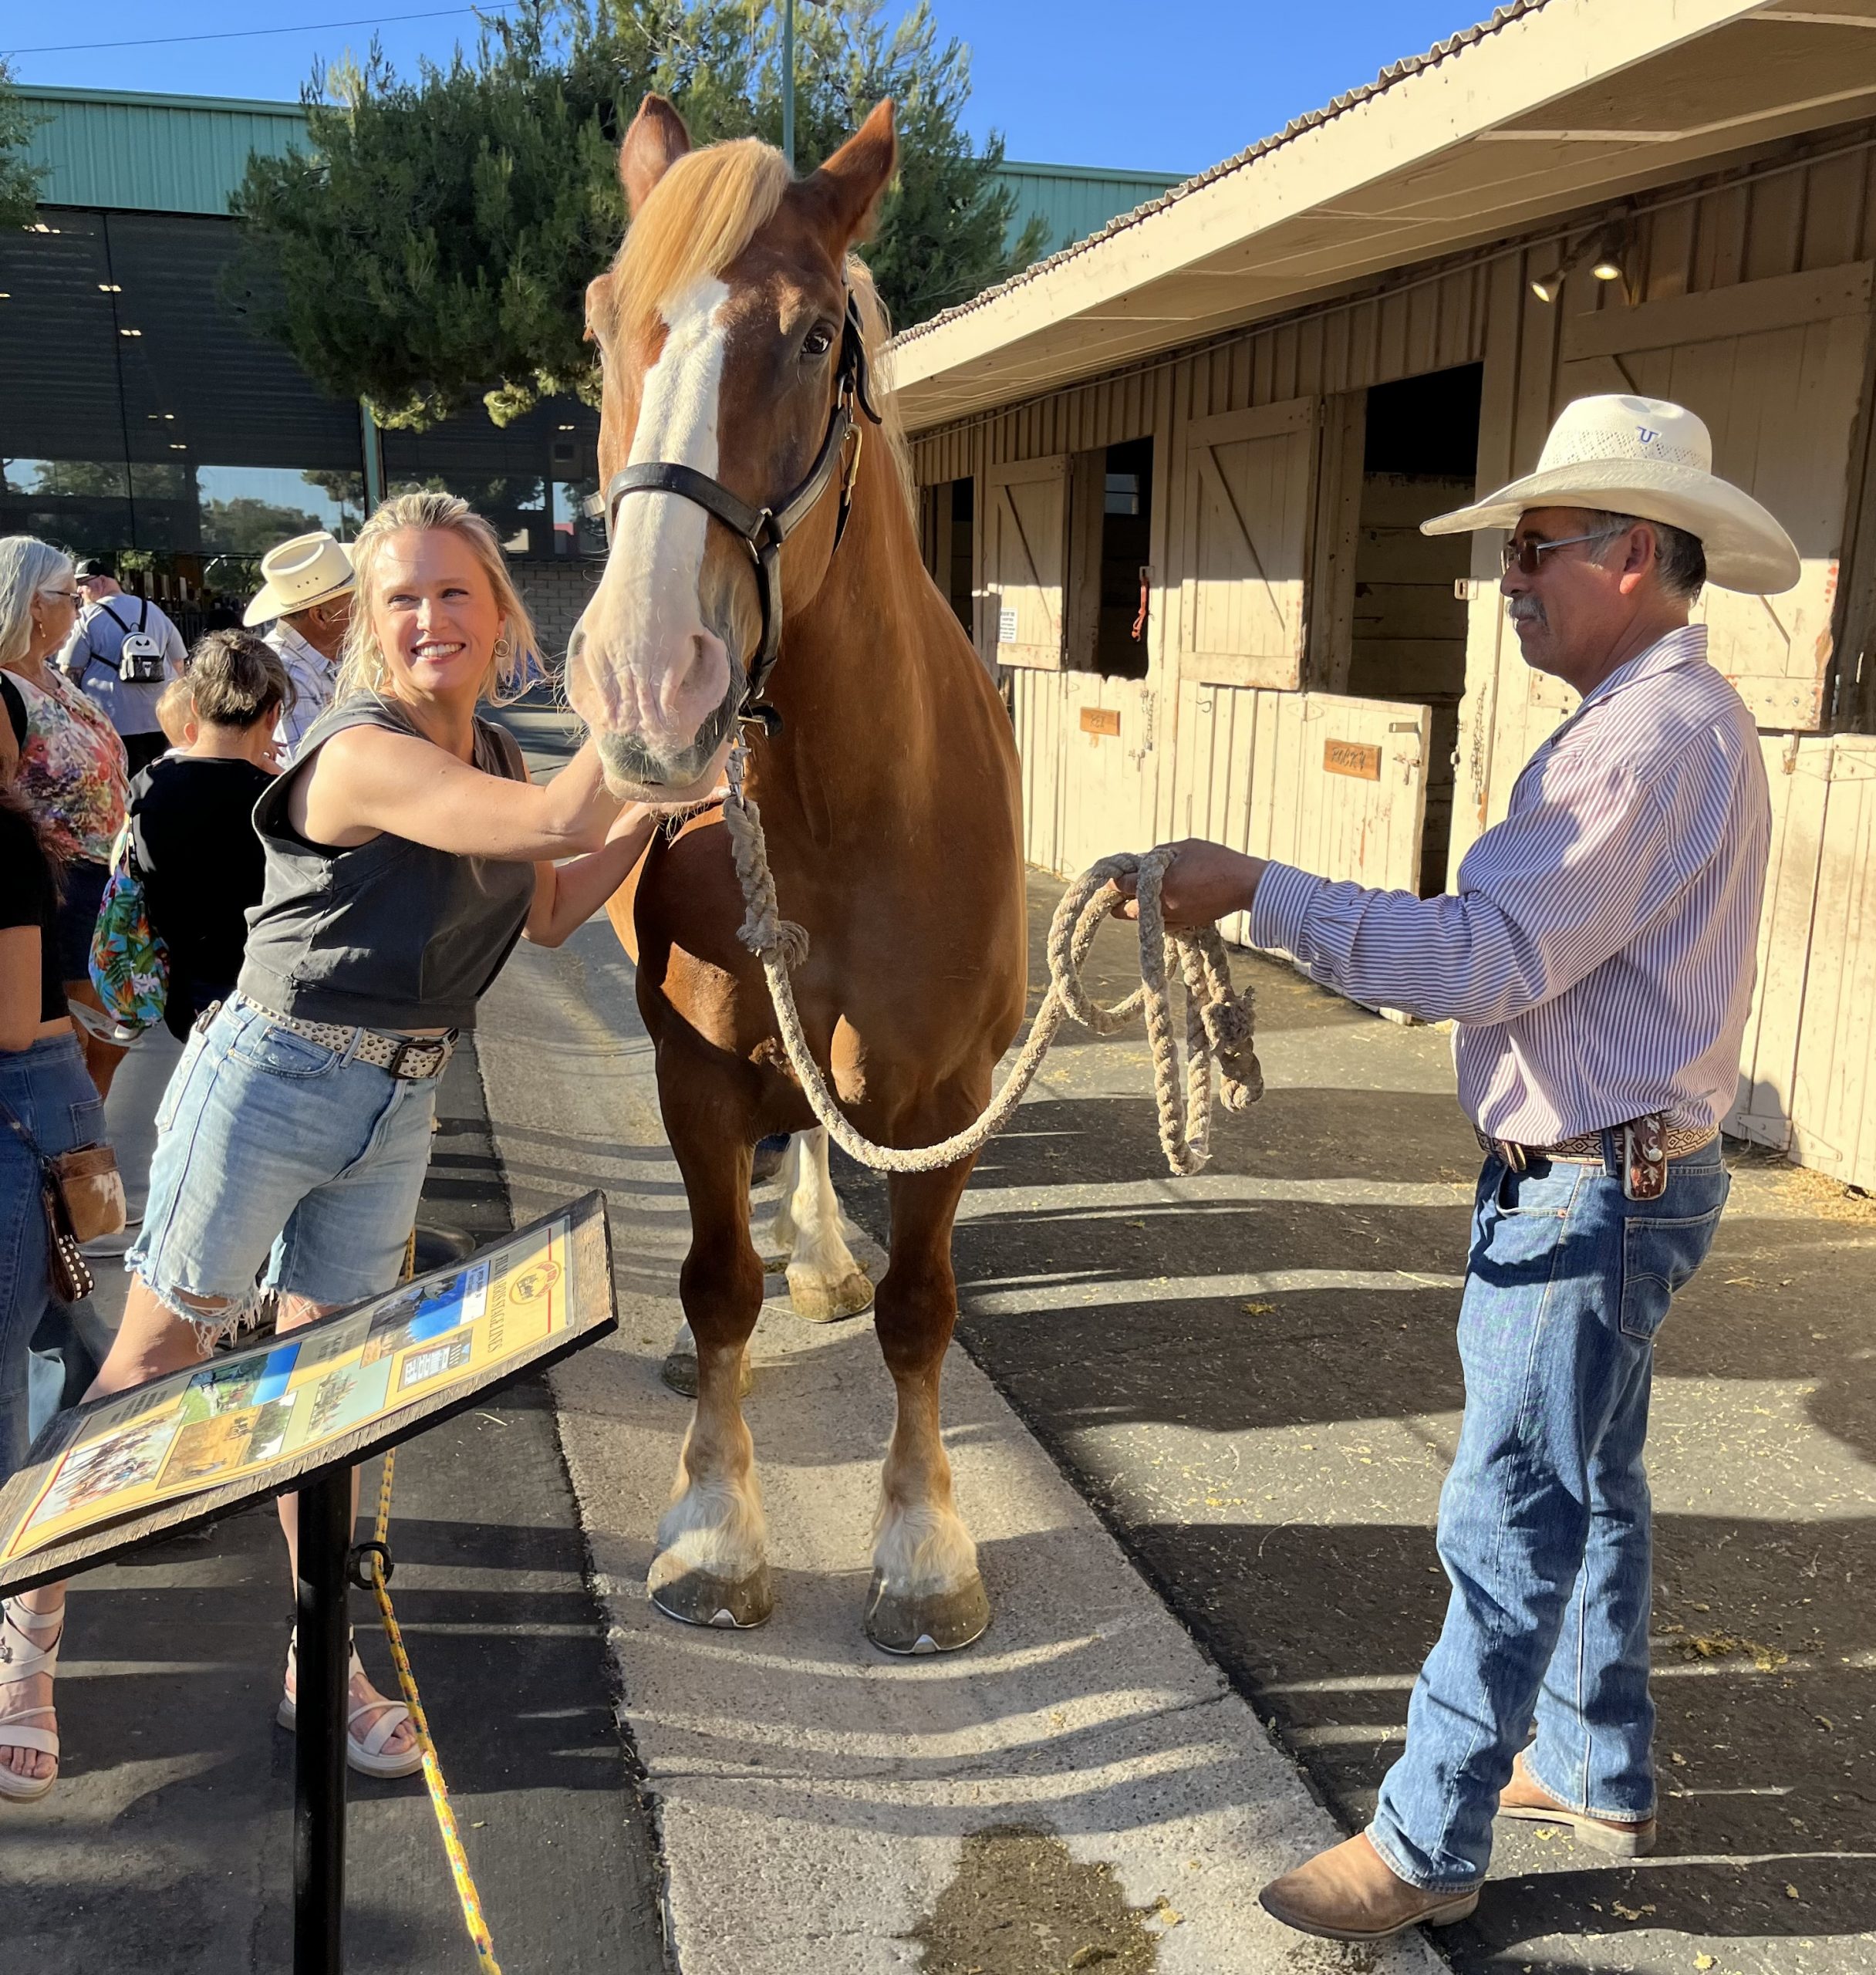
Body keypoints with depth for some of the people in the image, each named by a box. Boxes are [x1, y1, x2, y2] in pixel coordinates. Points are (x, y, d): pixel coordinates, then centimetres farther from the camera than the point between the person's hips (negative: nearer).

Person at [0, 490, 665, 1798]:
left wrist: (659, 804, 3)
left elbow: (552, 914, 13)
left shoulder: (491, 756, 5)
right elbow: (558, 821, -34)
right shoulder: (365, 755, -22)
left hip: (399, 1109, 7)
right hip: (271, 1084, -7)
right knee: (155, 1363, 7)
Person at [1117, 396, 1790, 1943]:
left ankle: (1426, 1847, 15)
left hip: (1593, 1193, -11)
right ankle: (1603, 1774, 39)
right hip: (1606, 1174, 11)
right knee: (1590, 1486, 21)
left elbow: (1488, 957, -29)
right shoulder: (1662, 716, 13)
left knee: (1514, 1523, 0)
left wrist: (1260, 892, -27)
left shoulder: (1656, 736, -22)